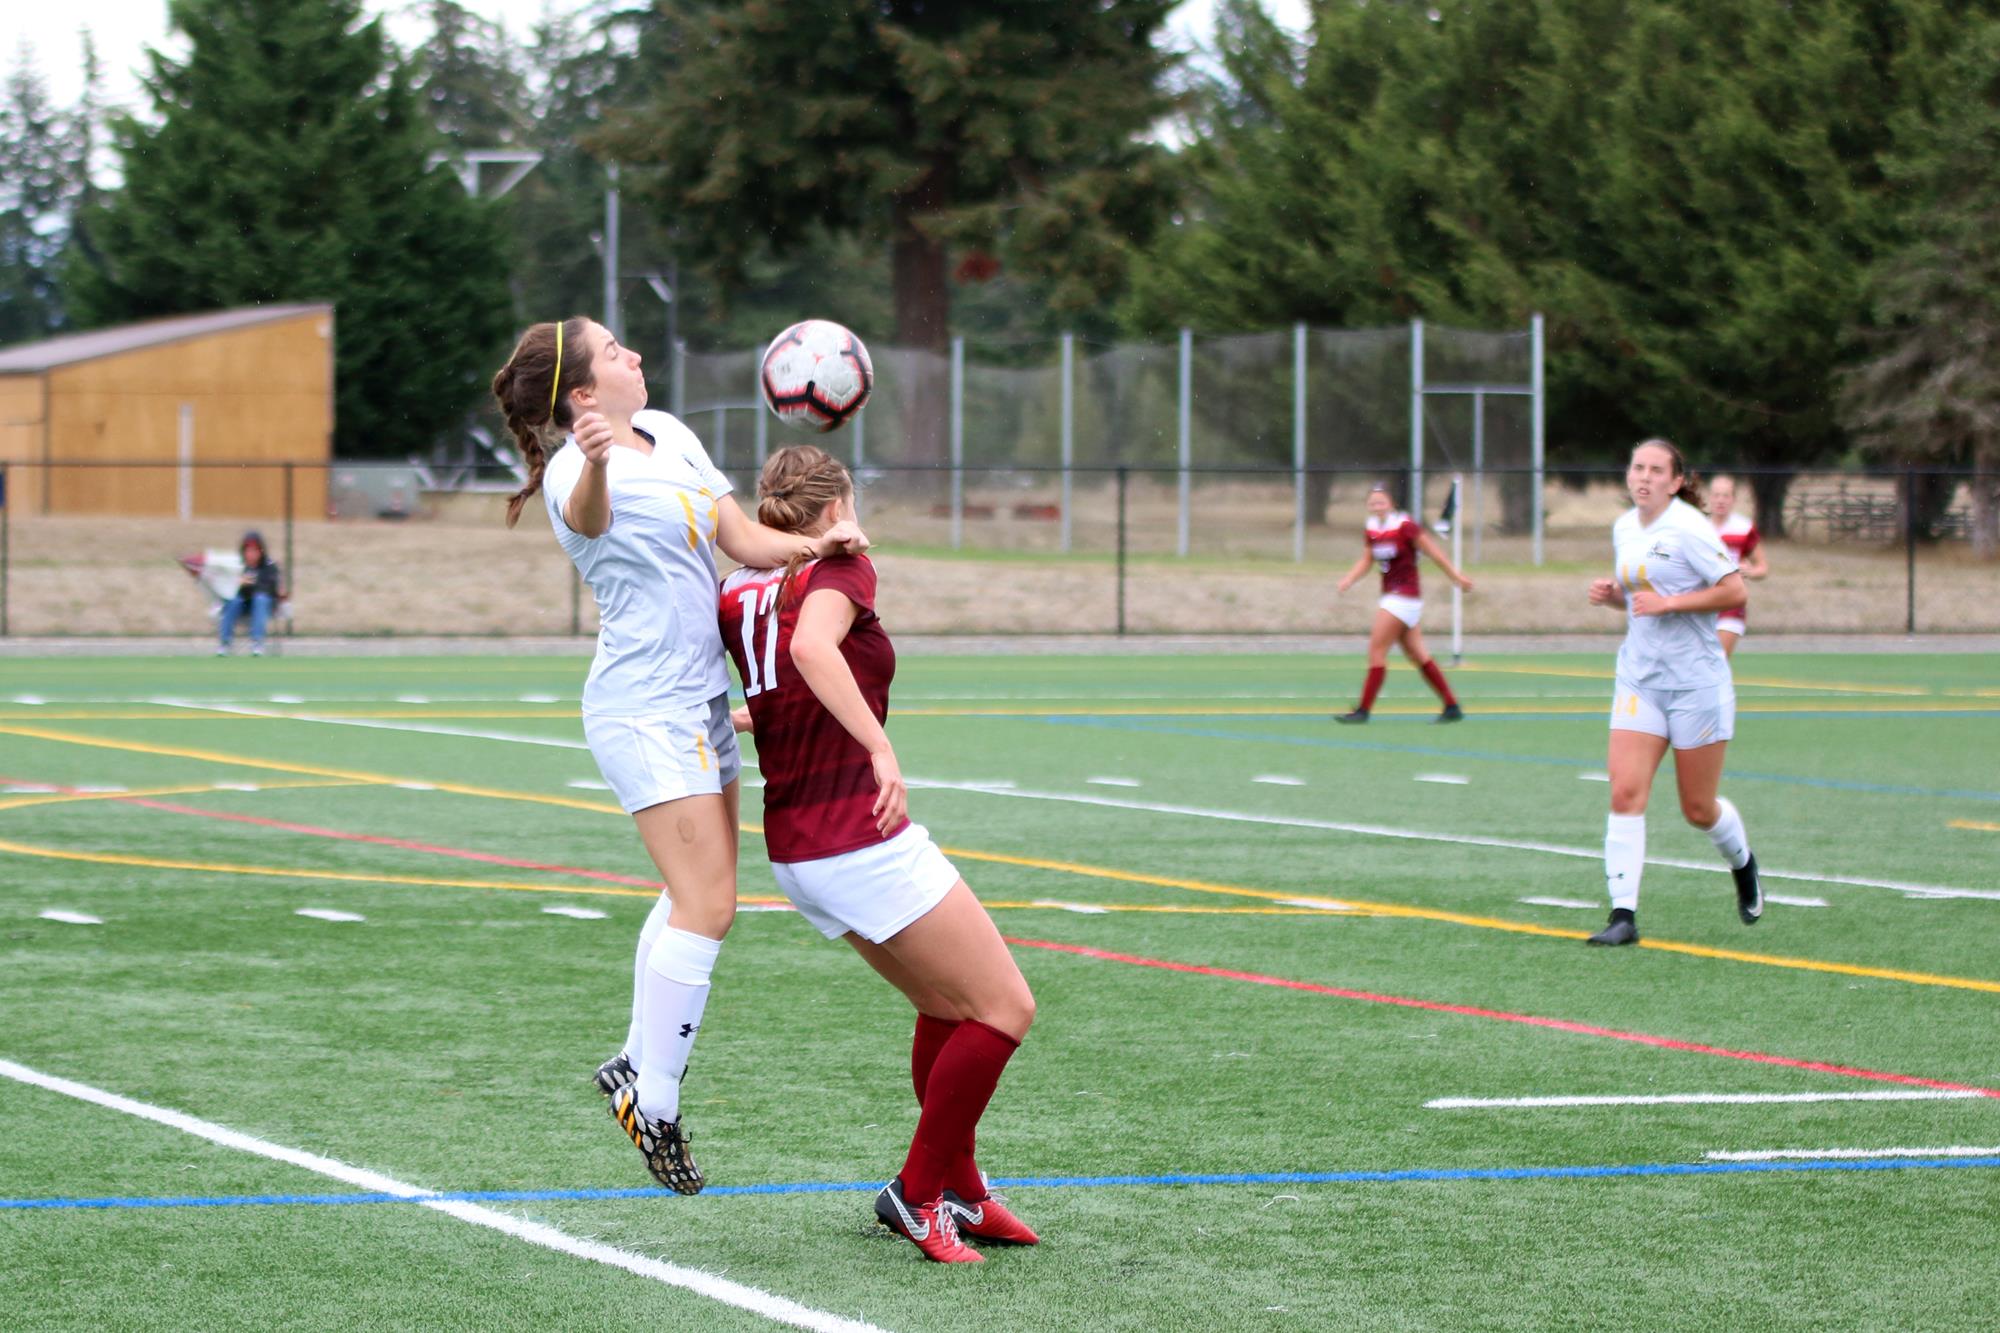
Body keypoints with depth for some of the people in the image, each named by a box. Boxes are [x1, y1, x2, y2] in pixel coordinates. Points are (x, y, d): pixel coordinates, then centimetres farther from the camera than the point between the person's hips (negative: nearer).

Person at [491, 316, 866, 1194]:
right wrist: (594, 463, -67)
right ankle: (652, 1103, -6)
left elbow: (739, 538, 11)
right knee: (707, 906, -13)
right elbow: (587, 514, -44)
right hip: (644, 710, -9)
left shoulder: (670, 435, 9)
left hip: (699, 700, 9)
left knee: (697, 897, 16)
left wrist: (813, 546, -9)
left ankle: (640, 1063, 27)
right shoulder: (577, 472, -18)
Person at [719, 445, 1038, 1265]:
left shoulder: (737, 597, 10)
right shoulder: (839, 569, -9)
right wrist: (881, 747, -34)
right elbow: (811, 648, -30)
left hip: (793, 850, 8)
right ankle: (918, 1192, 3)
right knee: (1004, 1011, 1)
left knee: (946, 1008, 22)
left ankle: (960, 1193, 25)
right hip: (863, 839, -8)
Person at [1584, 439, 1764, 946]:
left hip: (1696, 681, -6)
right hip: (1638, 680, 6)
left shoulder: (1688, 528, -13)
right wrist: (1612, 595, 3)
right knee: (1625, 792, -11)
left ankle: (1743, 864, 38)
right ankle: (1623, 914, -12)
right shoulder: (1624, 528, 9)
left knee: (1699, 809, 5)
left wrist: (1669, 603, -20)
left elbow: (1735, 592, -15)